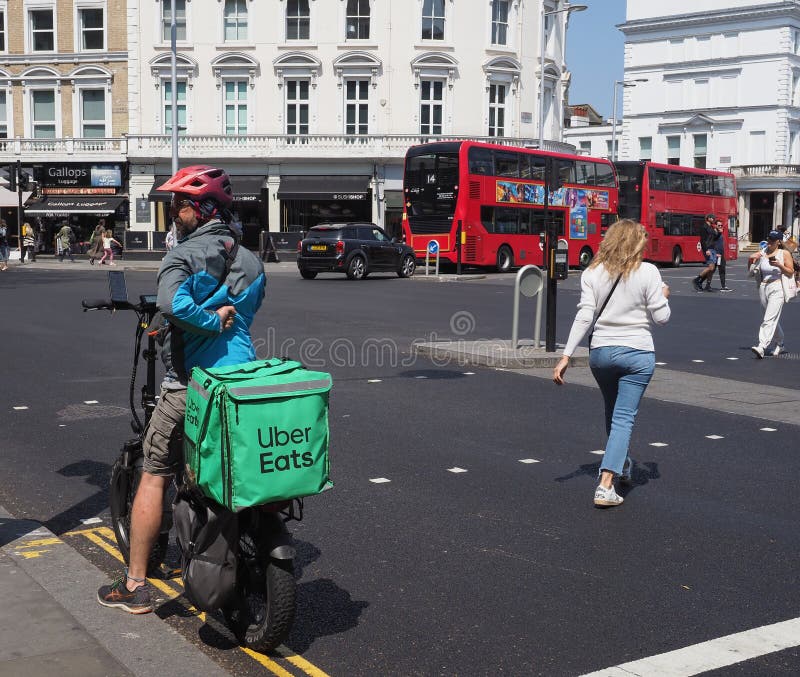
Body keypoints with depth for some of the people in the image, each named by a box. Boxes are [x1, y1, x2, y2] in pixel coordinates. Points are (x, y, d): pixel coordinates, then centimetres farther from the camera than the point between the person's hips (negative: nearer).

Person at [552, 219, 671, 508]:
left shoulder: (592, 273, 0)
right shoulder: (648, 272, -6)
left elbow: (584, 316, -7)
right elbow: (660, 317, -5)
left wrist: (566, 356, -7)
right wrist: (663, 296, 16)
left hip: (601, 351, 3)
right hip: (637, 353, -3)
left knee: (613, 413, 24)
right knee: (624, 418, -1)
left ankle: (622, 464, 45)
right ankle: (605, 486, -10)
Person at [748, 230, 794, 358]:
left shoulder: (784, 254, -1)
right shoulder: (761, 253, 9)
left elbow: (791, 272, -2)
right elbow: (752, 271, 15)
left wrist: (779, 265, -17)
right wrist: (752, 260, -4)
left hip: (777, 288, -5)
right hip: (763, 288, 5)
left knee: (770, 319, -16)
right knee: (774, 319, 17)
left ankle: (762, 347, -26)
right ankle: (779, 345, 35)